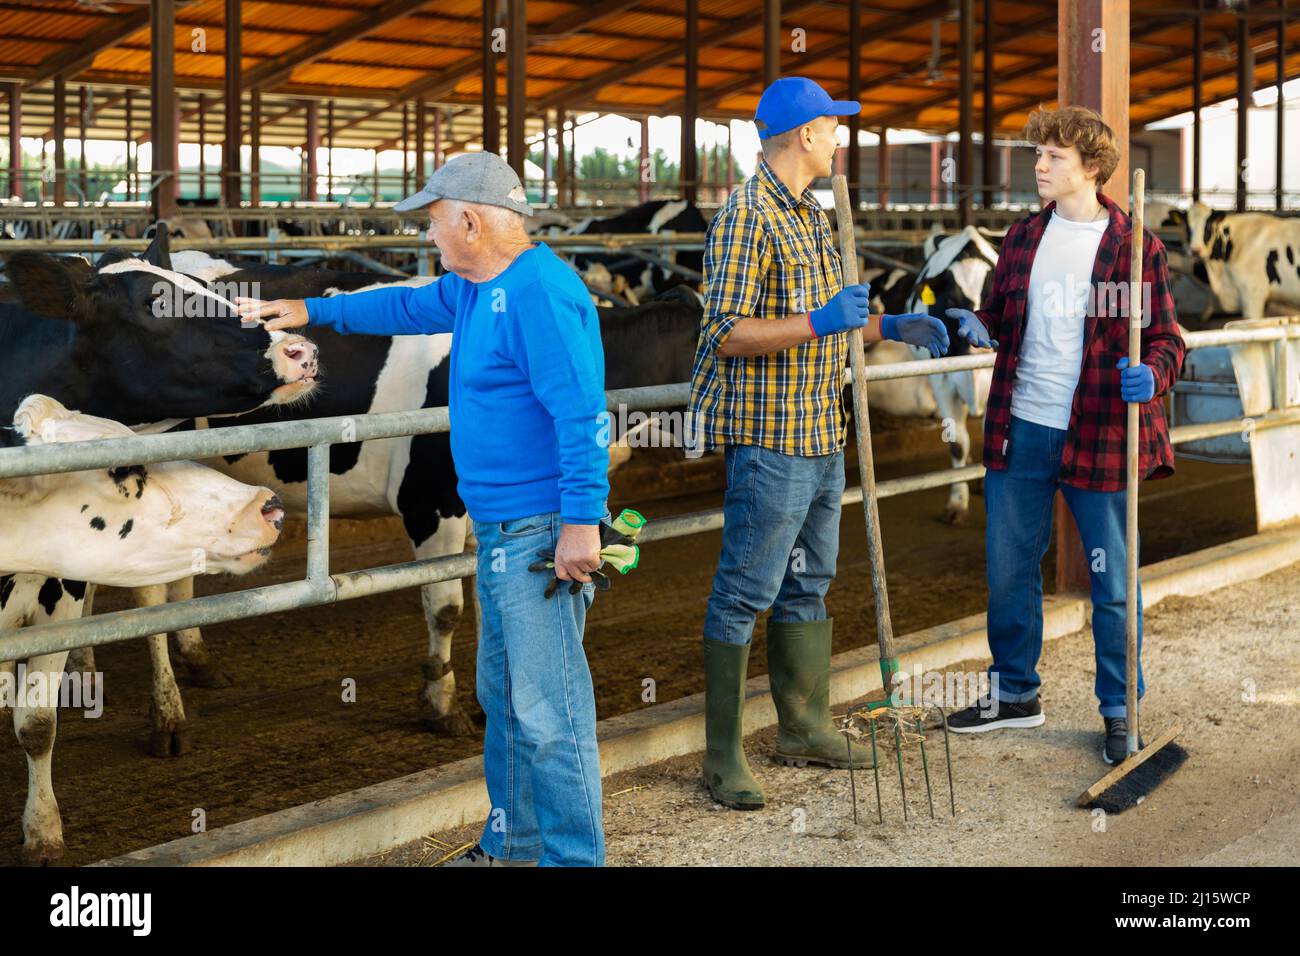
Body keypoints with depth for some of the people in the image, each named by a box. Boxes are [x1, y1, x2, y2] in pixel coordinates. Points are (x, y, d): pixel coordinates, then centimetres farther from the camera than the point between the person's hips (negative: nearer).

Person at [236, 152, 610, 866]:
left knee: (548, 709, -9)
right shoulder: (474, 289, 14)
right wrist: (314, 312, 38)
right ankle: (512, 842, 28)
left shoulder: (538, 294, -19)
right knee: (503, 695, 17)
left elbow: (582, 412, -24)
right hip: (499, 532, 11)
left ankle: (573, 856, -3)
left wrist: (582, 521, -27)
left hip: (542, 533, -11)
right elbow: (411, 306, 34)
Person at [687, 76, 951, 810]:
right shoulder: (748, 216, -15)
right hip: (771, 438, -10)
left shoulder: (812, 216, 15)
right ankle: (724, 755, 2)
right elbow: (727, 335, -20)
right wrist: (817, 324, -27)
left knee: (807, 586, 17)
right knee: (745, 595, -4)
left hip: (822, 435, 10)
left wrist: (890, 327, 15)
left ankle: (806, 728, 28)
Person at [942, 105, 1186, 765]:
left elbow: (1166, 339, -5)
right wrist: (979, 328, -5)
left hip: (1097, 437, -5)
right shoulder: (1024, 238, 9)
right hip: (1020, 430, 5)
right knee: (1008, 570, 14)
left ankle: (1120, 712, 18)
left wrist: (1151, 374, -26)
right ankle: (1015, 693, 31)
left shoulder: (1134, 247, -6)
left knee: (1112, 583, 4)